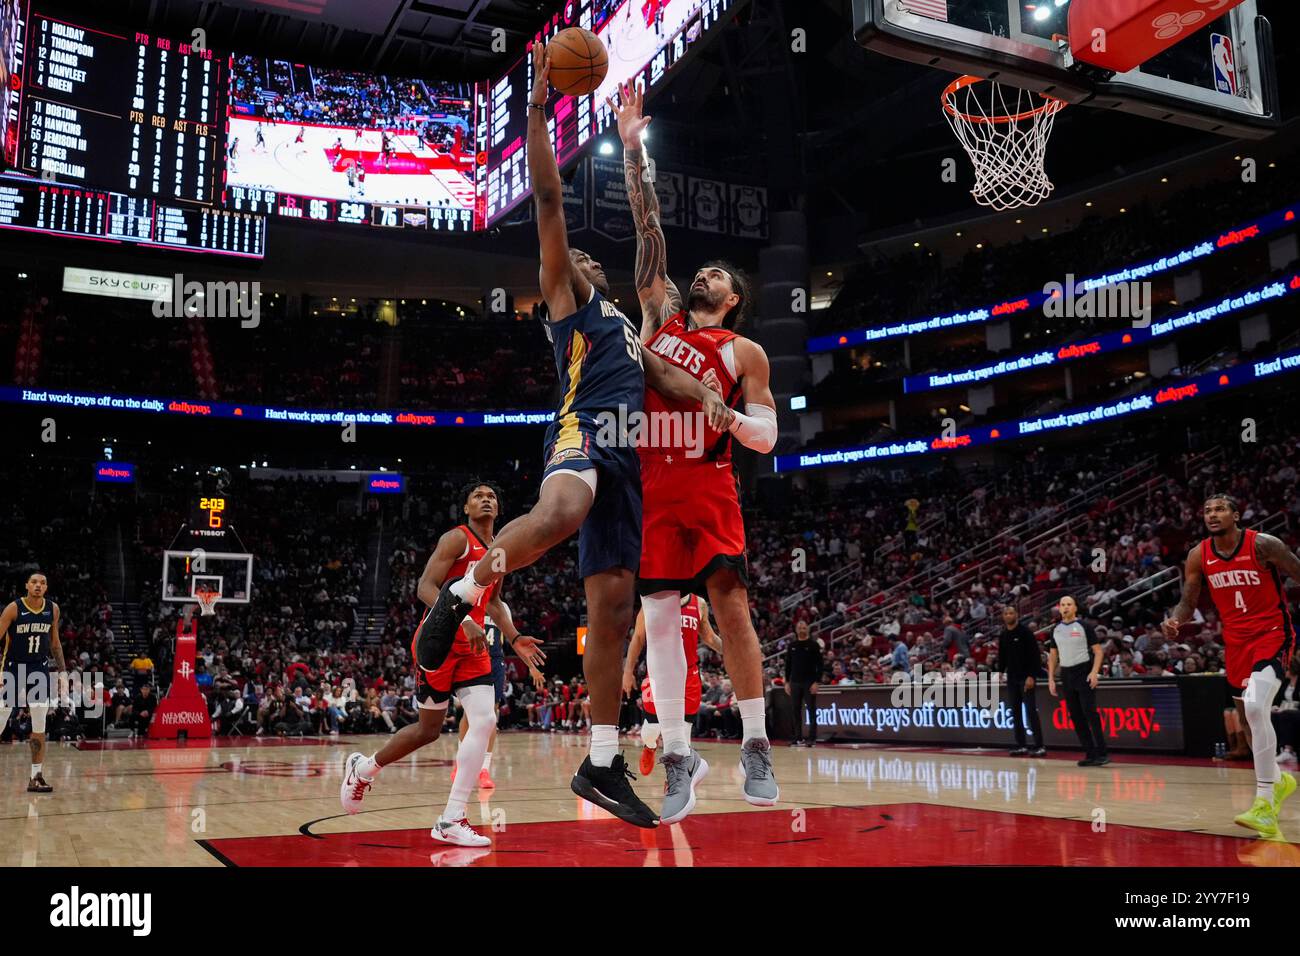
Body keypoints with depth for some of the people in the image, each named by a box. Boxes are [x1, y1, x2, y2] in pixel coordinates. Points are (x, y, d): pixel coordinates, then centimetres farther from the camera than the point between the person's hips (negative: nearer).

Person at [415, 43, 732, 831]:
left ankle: (602, 766, 7)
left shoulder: (626, 325, 36)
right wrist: (539, 108, 5)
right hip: (582, 433, -7)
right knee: (561, 514, -43)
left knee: (614, 611, 3)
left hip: (624, 454, 7)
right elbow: (548, 196, 7)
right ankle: (462, 597, -22)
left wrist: (706, 396, -1)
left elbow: (659, 372, 20)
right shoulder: (564, 291, 17)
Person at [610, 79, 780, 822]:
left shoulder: (746, 353, 9)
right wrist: (634, 148, 9)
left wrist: (732, 419, -17)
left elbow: (768, 437, 4)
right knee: (659, 615, -1)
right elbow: (650, 227, 12)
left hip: (709, 483, -2)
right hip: (652, 481, 3)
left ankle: (757, 745, 3)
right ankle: (680, 755, 4)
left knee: (731, 604, -9)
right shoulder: (660, 311, 17)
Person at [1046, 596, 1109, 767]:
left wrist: (1094, 672, -17)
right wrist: (1051, 679, 9)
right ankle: (1090, 754, 10)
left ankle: (1102, 753, -10)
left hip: (1084, 673, -5)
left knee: (1090, 712, -13)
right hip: (1066, 675, 5)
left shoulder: (1084, 627, -4)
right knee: (1076, 716, 5)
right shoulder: (1056, 630, 10)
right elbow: (1053, 655, 16)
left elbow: (1098, 651, -5)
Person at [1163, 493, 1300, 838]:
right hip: (1236, 640, 6)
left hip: (1272, 633, -6)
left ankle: (1265, 806, -19)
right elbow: (1188, 602, 5)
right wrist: (1174, 621, -16)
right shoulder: (1198, 556, -1)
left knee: (1255, 706, -23)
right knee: (1254, 713, 15)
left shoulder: (1263, 545, -14)